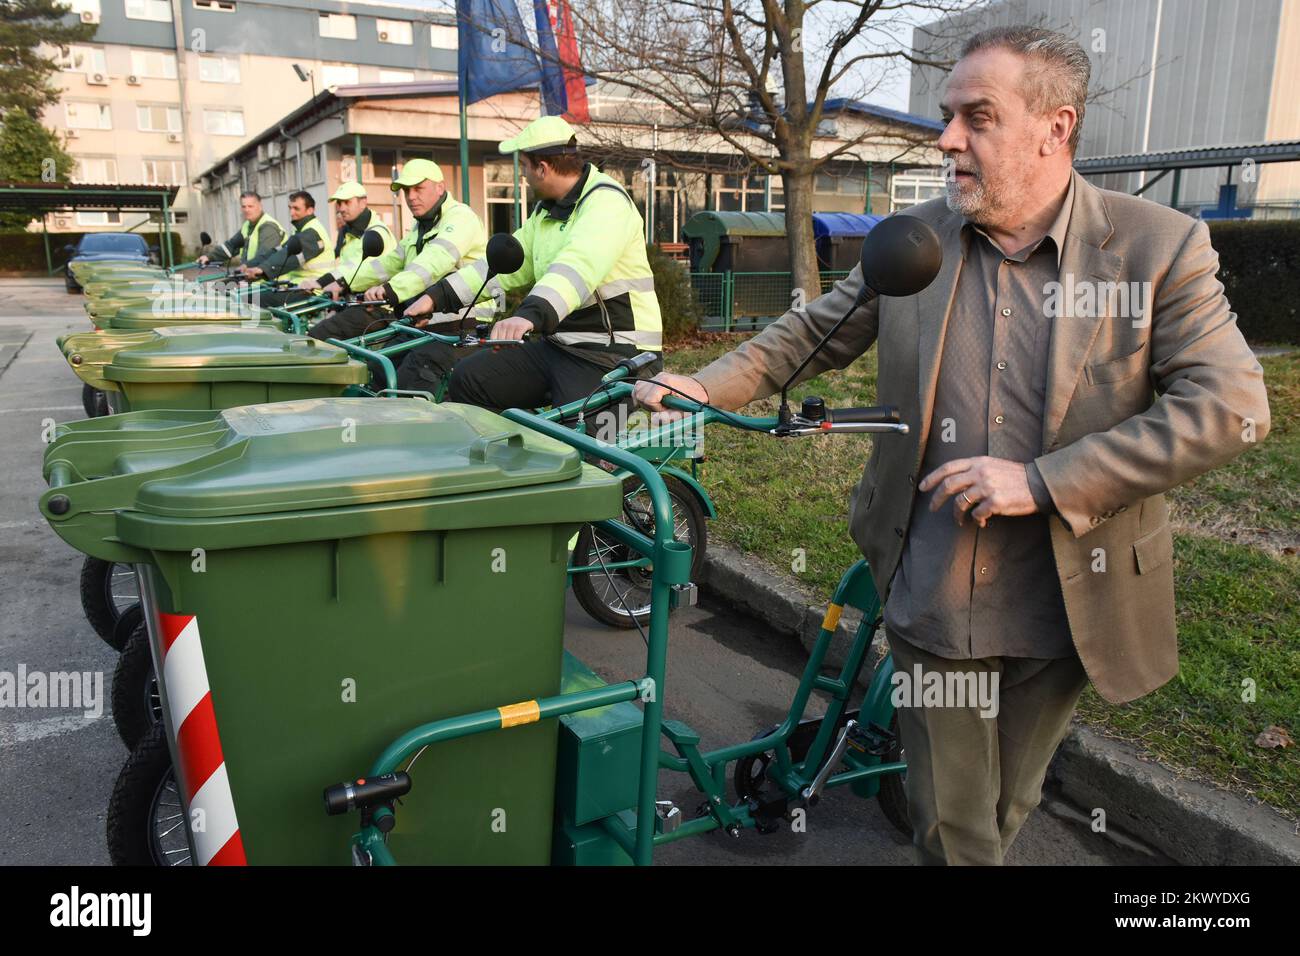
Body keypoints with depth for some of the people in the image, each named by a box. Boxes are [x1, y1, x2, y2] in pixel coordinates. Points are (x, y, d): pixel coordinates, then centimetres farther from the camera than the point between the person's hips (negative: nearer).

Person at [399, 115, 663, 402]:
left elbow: (578, 265, -32)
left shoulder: (606, 200, -14)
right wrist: (438, 296, 5)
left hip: (614, 355, -8)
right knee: (468, 380, 1)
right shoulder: (545, 211, 16)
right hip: (556, 344, 8)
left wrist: (531, 314, -47)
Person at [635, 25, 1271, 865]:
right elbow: (811, 333, 8)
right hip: (932, 600, 1)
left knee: (1005, 810, 21)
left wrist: (1042, 480, -21)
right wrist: (707, 388, -7)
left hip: (1064, 604, -1)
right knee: (949, 823, 12)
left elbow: (1231, 406, -14)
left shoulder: (1159, 245, -9)